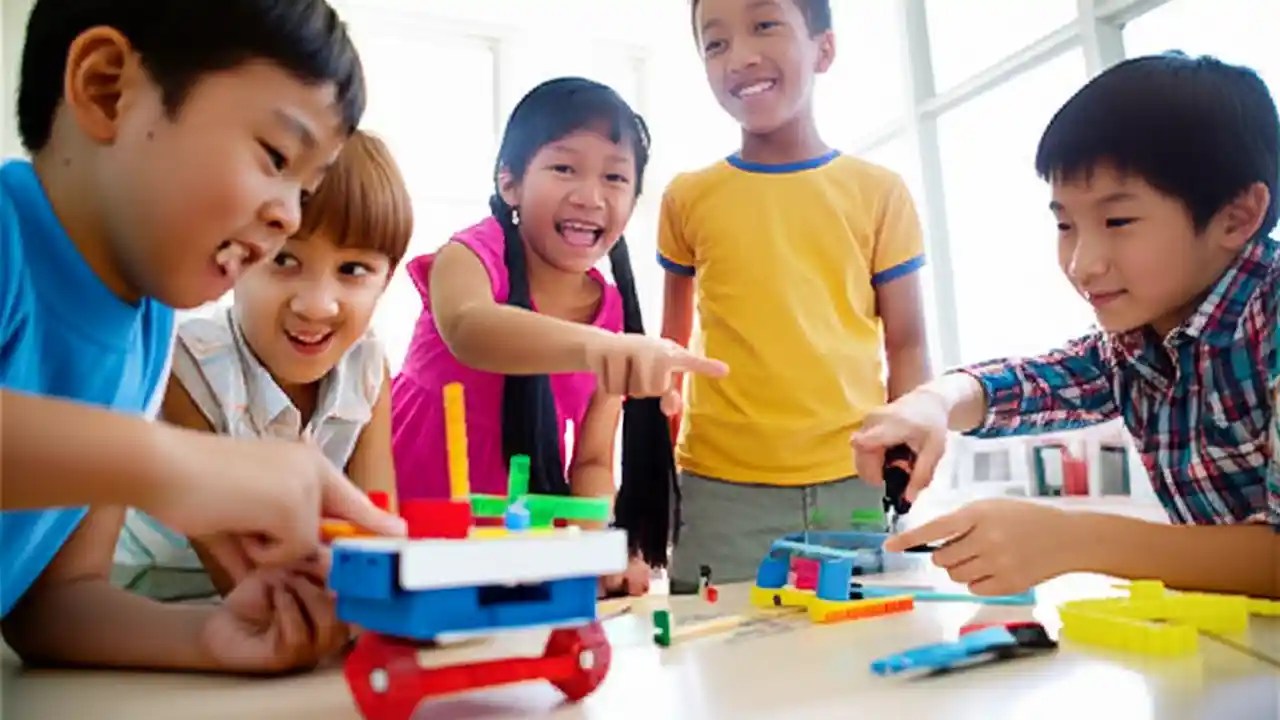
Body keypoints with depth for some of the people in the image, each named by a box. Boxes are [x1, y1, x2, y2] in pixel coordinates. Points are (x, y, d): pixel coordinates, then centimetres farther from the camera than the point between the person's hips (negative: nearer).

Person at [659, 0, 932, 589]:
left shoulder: (879, 192, 5)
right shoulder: (687, 197, 6)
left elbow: (907, 346, 6)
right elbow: (672, 345, 11)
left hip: (857, 484, 1)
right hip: (721, 489, 0)